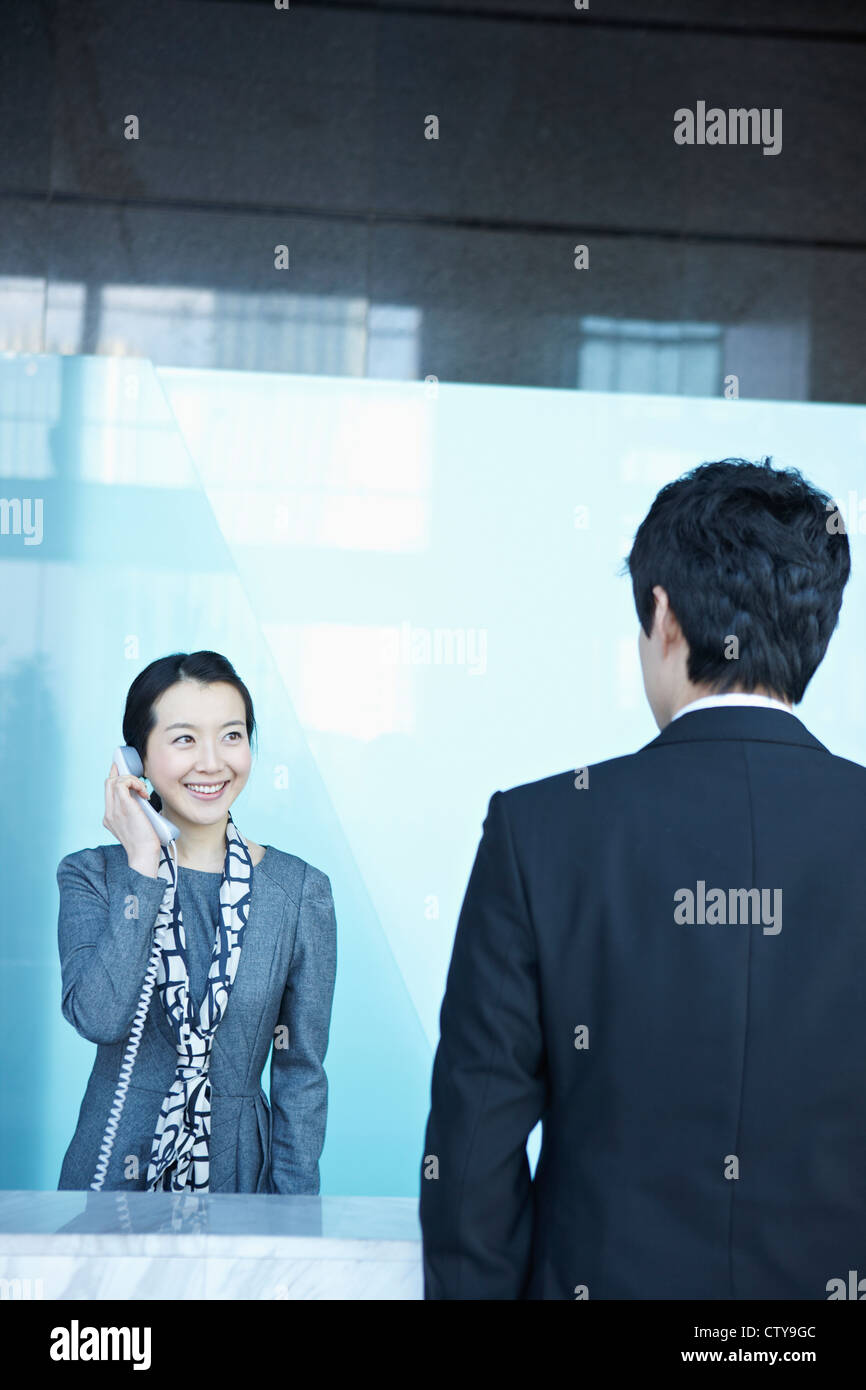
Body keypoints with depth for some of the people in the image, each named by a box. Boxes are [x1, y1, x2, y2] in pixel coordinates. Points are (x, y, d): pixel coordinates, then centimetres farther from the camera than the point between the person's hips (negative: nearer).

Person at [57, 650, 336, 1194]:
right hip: (114, 1170, 0)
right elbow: (99, 1018, -20)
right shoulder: (92, 876, -4)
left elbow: (302, 1071, -1)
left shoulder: (300, 890, -4)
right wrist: (143, 868, -18)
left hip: (240, 1171, 0)